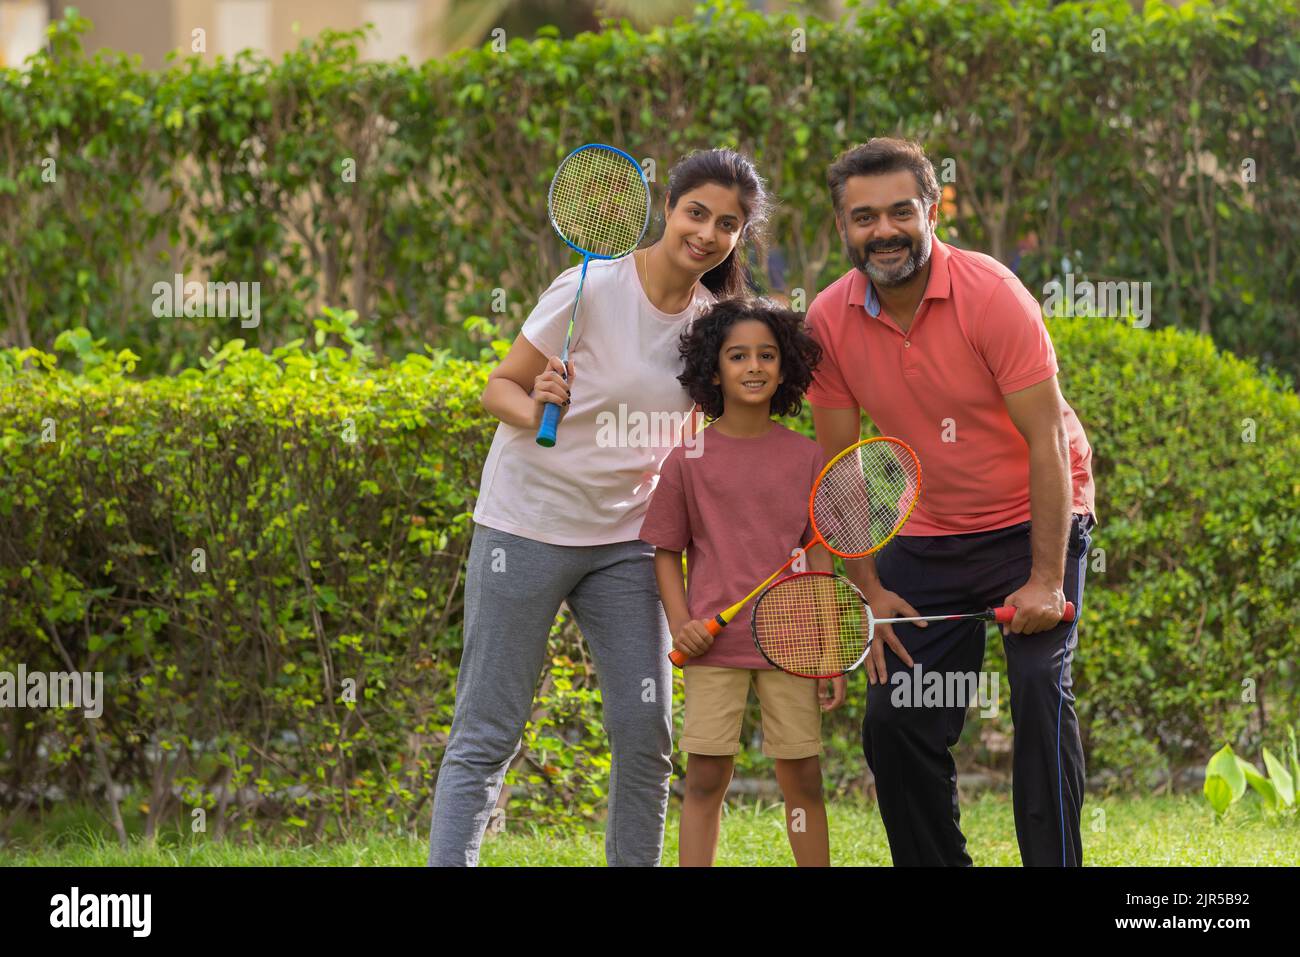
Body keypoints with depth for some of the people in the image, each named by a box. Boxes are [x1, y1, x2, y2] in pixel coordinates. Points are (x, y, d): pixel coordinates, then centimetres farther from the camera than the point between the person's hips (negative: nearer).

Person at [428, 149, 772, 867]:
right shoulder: (594, 289, -14)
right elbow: (500, 387, -8)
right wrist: (536, 411, -29)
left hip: (626, 538, 5)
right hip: (527, 528, -5)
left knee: (647, 731, 1)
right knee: (487, 733, -3)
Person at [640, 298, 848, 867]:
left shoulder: (806, 458, 4)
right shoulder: (688, 459, 1)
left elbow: (818, 558, 7)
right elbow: (666, 551, 7)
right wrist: (680, 622, -9)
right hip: (713, 644, -1)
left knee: (803, 777, 4)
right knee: (706, 777, -2)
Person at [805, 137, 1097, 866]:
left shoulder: (990, 294, -20)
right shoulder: (829, 322, -8)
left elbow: (1046, 442, -20)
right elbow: (839, 465, 1)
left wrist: (1046, 581, -24)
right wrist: (869, 589, -4)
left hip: (1034, 522, -4)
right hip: (929, 538, 4)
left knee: (1040, 687, -21)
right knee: (894, 720, 0)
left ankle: (1056, 860, -16)